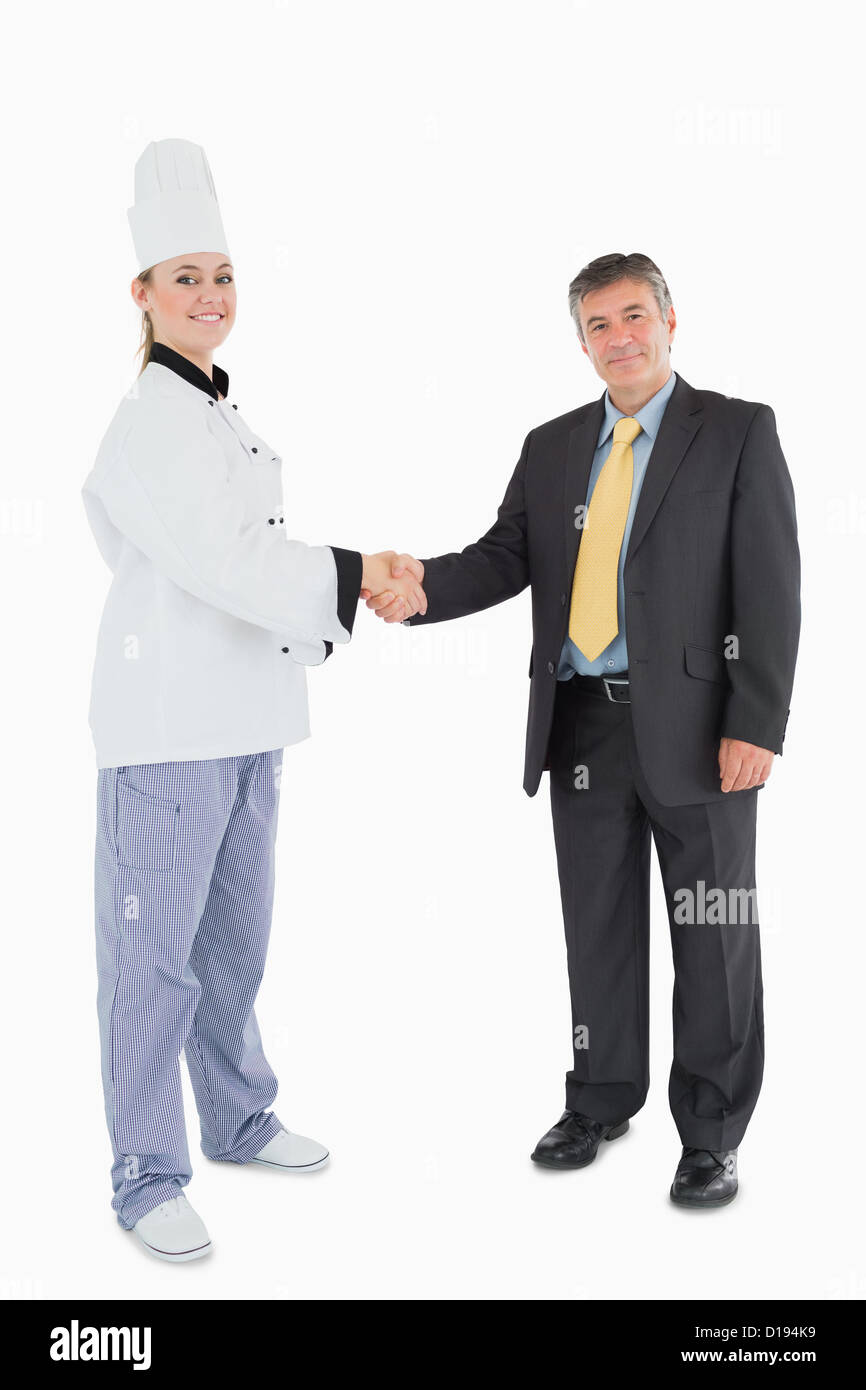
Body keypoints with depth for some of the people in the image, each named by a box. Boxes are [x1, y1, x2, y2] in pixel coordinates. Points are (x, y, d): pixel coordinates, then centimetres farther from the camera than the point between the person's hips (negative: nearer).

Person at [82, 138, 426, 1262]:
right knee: (157, 951, 0)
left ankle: (238, 1117, 36)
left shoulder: (223, 419, 16)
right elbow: (214, 561, -21)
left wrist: (356, 593, 10)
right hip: (169, 720, -9)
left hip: (246, 719, 9)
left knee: (237, 935, 19)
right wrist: (350, 574, -18)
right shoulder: (147, 422, -11)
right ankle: (147, 1177, 13)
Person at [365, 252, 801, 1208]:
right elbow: (505, 557, 5)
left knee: (712, 934, 5)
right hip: (583, 725, 4)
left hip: (692, 726, -4)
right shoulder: (551, 447, 13)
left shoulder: (738, 431, -1)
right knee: (598, 923, 14)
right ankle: (602, 1099, 30)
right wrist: (424, 587, -17)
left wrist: (755, 725, -14)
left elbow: (769, 587, -6)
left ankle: (711, 1131, 20)